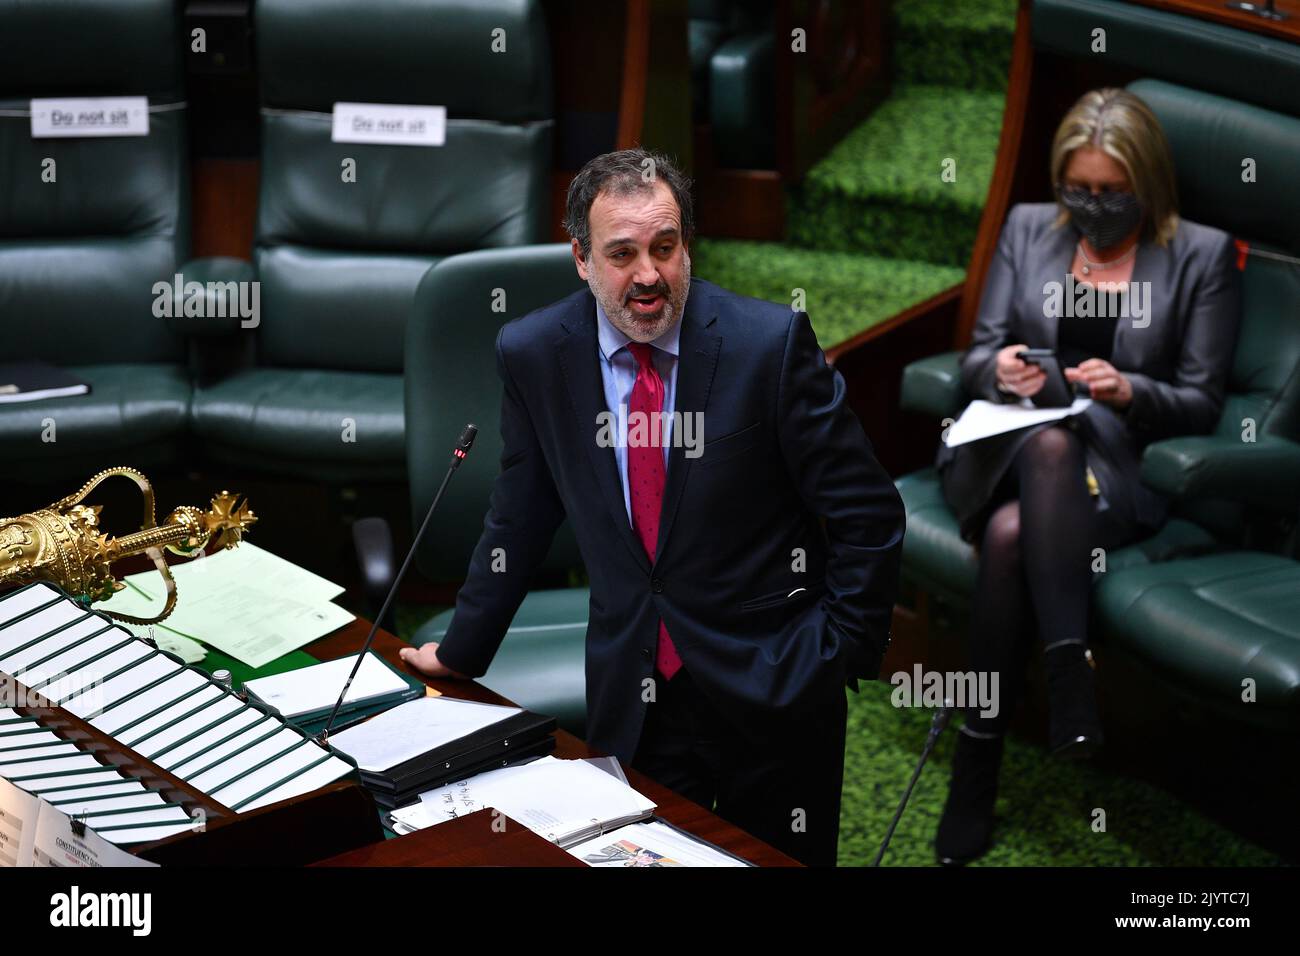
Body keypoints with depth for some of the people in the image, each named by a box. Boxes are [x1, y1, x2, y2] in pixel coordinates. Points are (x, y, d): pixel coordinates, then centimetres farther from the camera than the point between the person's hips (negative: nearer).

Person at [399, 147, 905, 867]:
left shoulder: (770, 342, -13)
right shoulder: (532, 354, -4)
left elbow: (867, 513, -7)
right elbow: (519, 519, 10)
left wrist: (839, 653, -8)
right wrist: (461, 652, 14)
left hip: (771, 690, -2)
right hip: (630, 695, 2)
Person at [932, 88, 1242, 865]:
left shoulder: (1202, 256, 7)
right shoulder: (1028, 229, 16)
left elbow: (1202, 405, 4)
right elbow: (977, 357, 15)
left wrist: (1129, 391, -16)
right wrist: (999, 370, -10)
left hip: (1119, 465, -2)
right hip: (1004, 446, 2)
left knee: (1027, 504, -37)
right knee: (1009, 531, -37)